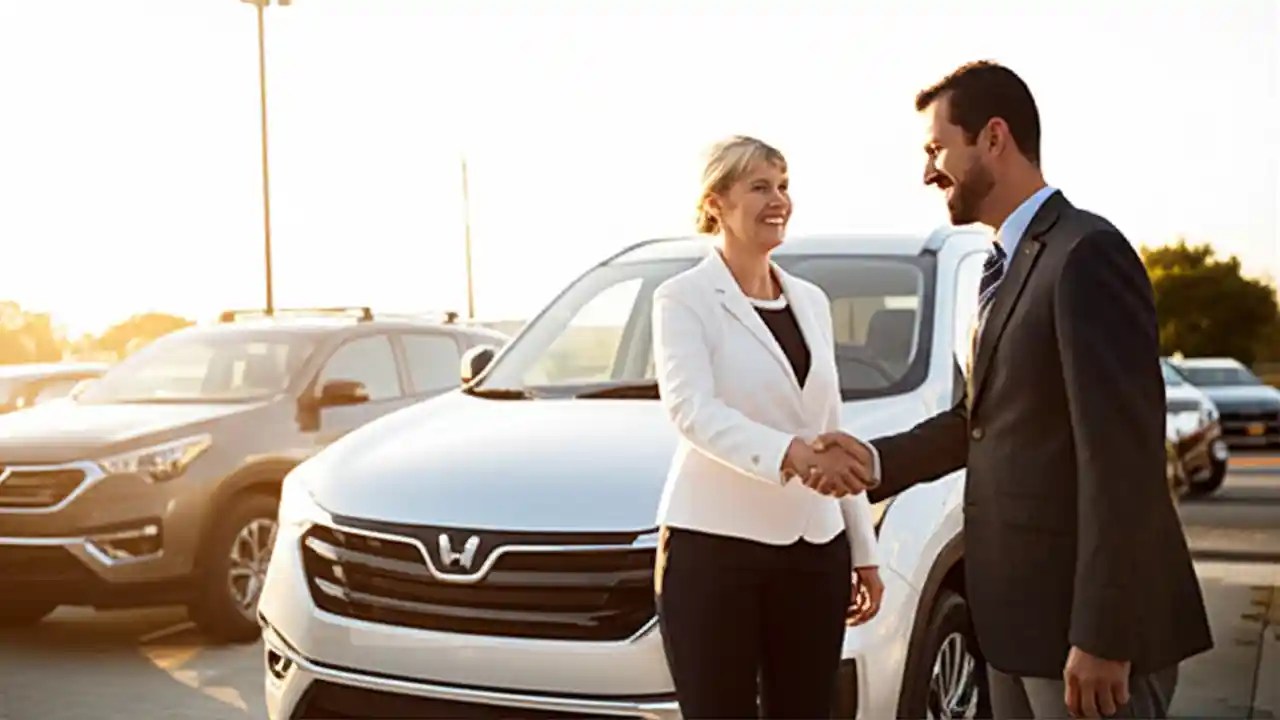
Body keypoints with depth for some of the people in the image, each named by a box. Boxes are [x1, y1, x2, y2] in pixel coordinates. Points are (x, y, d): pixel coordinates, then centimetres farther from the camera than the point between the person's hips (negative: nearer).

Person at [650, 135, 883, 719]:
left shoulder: (811, 301, 13)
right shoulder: (684, 298, -5)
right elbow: (691, 409, -22)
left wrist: (863, 549, 15)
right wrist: (789, 453, -38)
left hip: (813, 550, 6)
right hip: (713, 547, -5)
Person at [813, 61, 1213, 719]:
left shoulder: (1085, 253, -15)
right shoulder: (1006, 267, 14)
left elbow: (1122, 452, -21)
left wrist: (1102, 636, -22)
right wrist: (877, 460, 3)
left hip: (1083, 616, -9)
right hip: (1019, 616, 9)